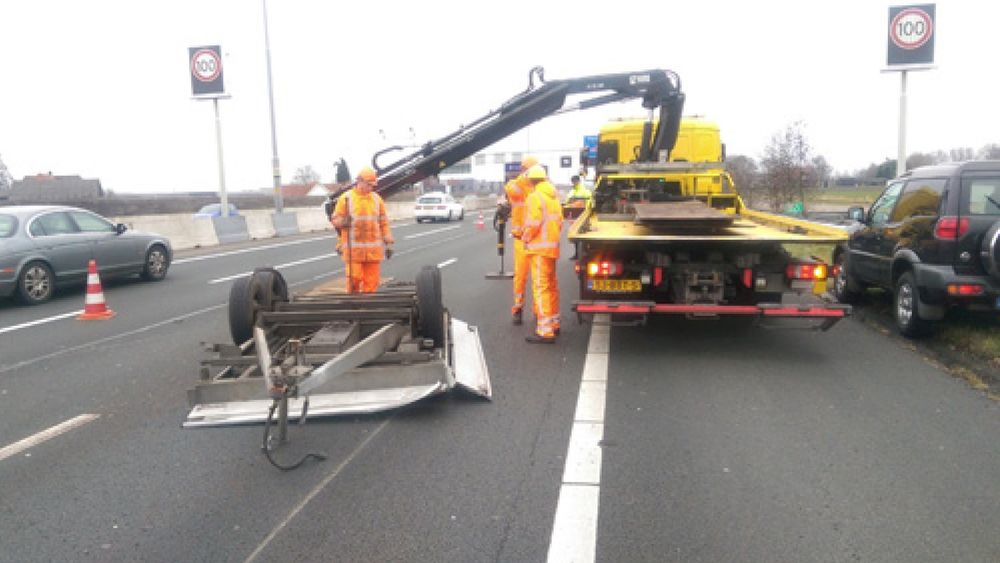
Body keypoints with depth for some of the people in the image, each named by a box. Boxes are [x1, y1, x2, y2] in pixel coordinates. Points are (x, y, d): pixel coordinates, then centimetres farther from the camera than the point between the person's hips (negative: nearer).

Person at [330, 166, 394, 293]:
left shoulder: (377, 199, 12)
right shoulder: (346, 198, 2)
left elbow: (383, 223, 14)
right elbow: (335, 220, 2)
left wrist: (388, 243, 10)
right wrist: (343, 222, -21)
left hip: (373, 250, 3)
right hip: (353, 249, -3)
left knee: (372, 281, 3)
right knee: (354, 278, -7)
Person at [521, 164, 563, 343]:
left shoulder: (535, 197, -14)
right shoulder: (554, 196, 15)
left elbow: (532, 224, -19)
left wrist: (525, 238, -3)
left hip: (539, 248, -9)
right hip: (553, 246, 9)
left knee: (541, 288, -10)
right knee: (551, 286, 18)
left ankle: (545, 331, -12)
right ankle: (554, 323, 29)